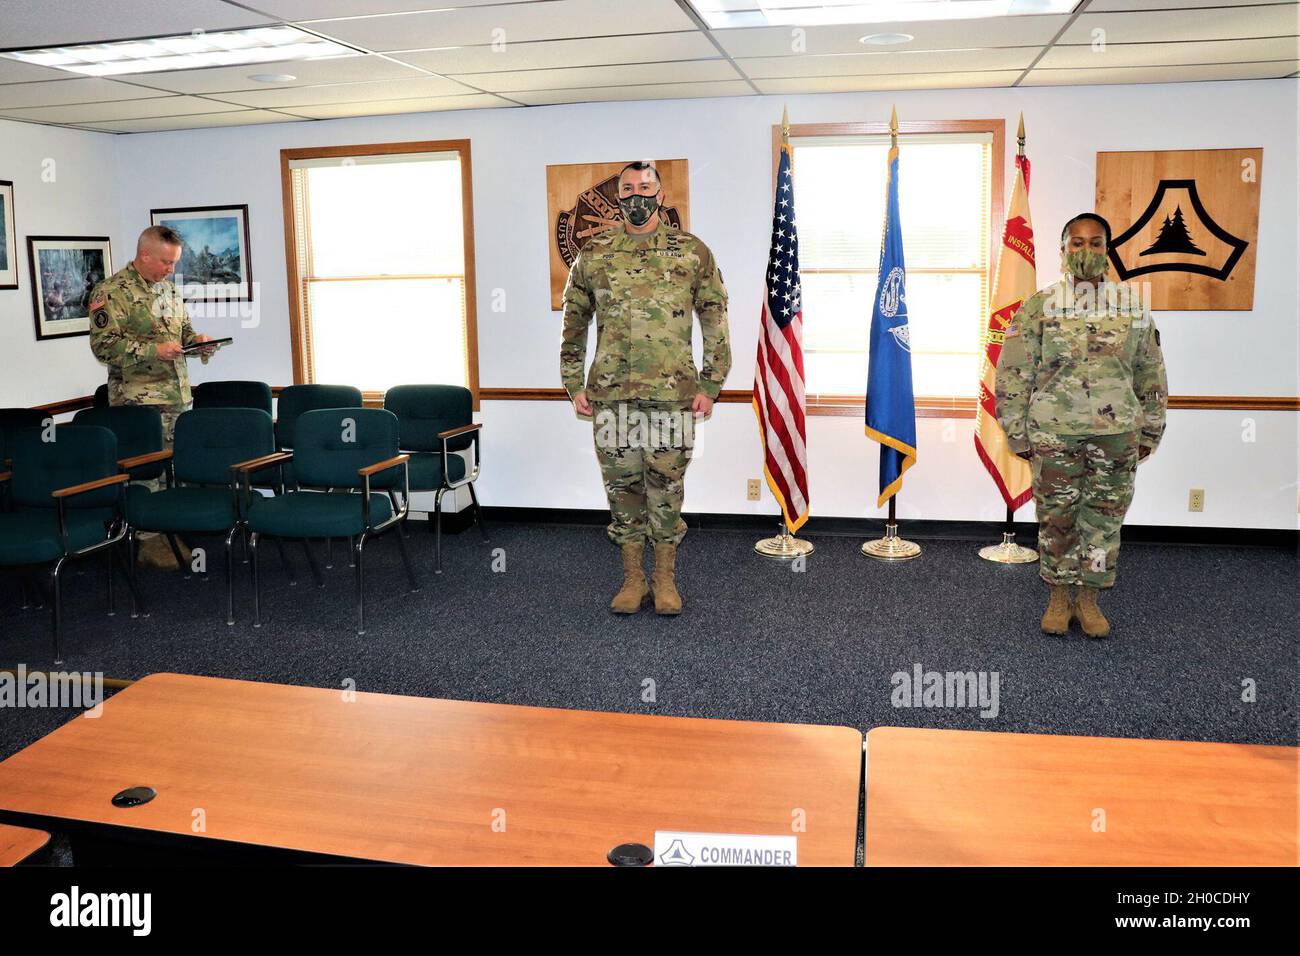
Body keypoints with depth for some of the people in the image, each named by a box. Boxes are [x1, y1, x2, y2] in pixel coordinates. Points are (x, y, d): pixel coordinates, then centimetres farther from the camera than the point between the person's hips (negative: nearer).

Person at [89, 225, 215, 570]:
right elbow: (103, 344, -15)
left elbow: (183, 328, 26)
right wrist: (153, 350, -22)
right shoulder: (111, 292, -9)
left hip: (179, 395, 7)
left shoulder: (168, 288, 15)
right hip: (139, 399, -7)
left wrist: (196, 339, 4)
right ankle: (149, 541, 4)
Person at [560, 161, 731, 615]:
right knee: (622, 487, 8)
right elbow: (574, 323, 13)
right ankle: (632, 578, 21)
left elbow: (716, 324, 4)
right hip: (611, 394, 2)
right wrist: (573, 385, 7)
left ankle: (665, 579, 19)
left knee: (666, 487, 5)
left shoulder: (693, 252, 3)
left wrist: (709, 386, -1)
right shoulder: (593, 254, 7)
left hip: (673, 393, -1)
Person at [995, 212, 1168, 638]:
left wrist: (1150, 431, 11)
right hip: (1054, 435, -2)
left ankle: (1089, 599, 22)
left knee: (1104, 519, 8)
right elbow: (1012, 375, -1)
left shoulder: (1132, 306, 6)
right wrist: (1017, 435, -3)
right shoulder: (1037, 307, -1)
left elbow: (1151, 373, 12)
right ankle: (1058, 599, 22)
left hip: (1117, 433, 2)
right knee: (1056, 519, 6)